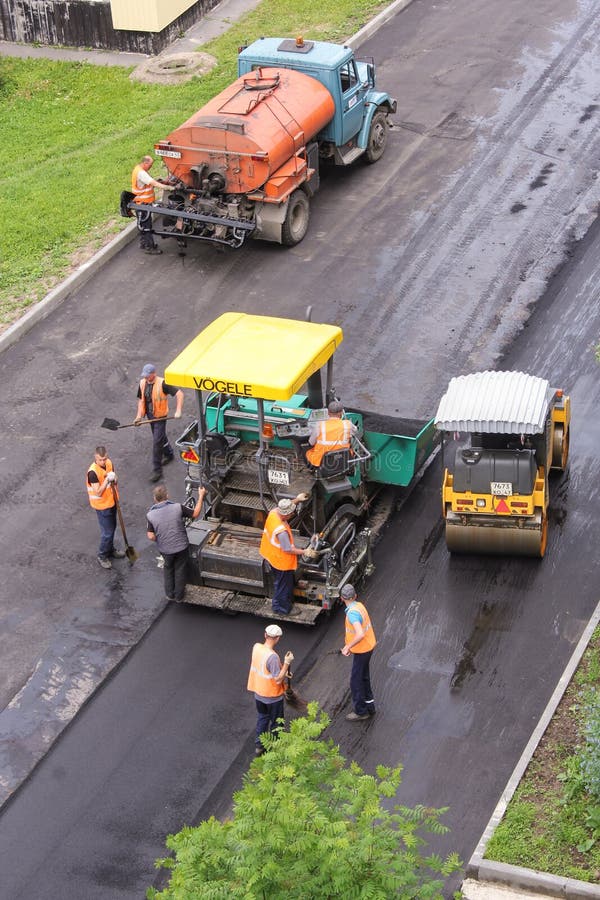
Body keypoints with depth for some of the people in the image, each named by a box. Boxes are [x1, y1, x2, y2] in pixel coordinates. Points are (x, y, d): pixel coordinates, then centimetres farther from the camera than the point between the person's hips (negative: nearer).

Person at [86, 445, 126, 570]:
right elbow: (98, 493, -29)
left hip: (111, 502, 7)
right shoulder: (93, 472, -30)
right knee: (107, 532, 2)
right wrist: (107, 480, -36)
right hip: (102, 506, -7)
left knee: (112, 528, 24)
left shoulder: (109, 463, -8)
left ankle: (110, 550, 44)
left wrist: (114, 480, -16)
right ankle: (102, 556, 23)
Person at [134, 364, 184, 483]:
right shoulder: (142, 383, -3)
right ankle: (168, 454, 52)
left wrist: (178, 411, -29)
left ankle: (157, 470, -1)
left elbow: (179, 393, -23)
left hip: (160, 417, -7)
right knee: (161, 438, 26)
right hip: (150, 416, 7)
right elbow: (141, 400, 8)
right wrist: (139, 416, -2)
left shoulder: (162, 384, -23)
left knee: (157, 442, -8)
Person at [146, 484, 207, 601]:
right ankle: (179, 595, 36)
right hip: (181, 546, -1)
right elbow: (195, 514, -7)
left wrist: (161, 539, 7)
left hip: (165, 549, 1)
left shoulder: (150, 515, -17)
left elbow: (151, 537, -15)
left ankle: (169, 594, 40)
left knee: (168, 568, 29)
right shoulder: (177, 507, -20)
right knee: (180, 570, 22)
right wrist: (201, 496, 2)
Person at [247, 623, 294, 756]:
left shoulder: (256, 647, -10)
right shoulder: (272, 656, -33)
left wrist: (283, 670, 6)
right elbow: (278, 680, -28)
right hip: (272, 696, -7)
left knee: (262, 718, 26)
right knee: (276, 723, 16)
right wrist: (287, 663, -26)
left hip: (258, 693, 7)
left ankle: (259, 746, 36)